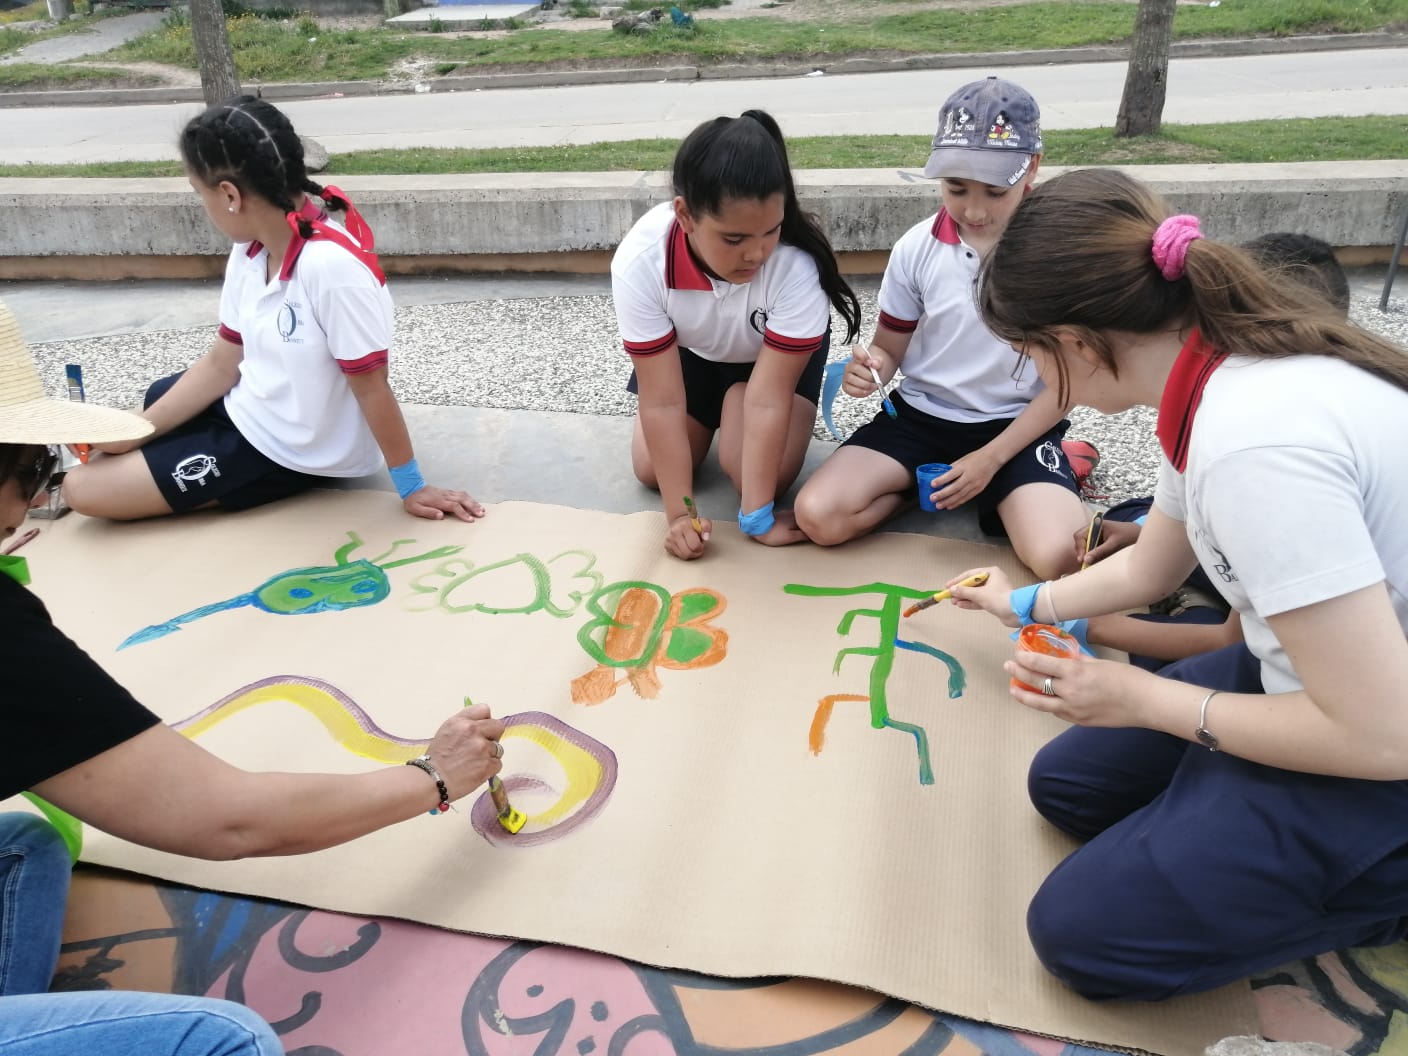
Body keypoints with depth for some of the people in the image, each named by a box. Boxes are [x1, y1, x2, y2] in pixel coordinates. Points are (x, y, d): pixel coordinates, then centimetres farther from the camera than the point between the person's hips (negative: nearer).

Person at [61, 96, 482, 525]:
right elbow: (222, 362, 1)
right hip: (247, 409, 8)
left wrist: (412, 488, -18)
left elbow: (371, 387, -27)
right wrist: (133, 434, 0)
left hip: (289, 452, -8)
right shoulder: (250, 251, -7)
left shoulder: (333, 267, -34)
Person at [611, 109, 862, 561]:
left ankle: (727, 408, 14)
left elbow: (768, 399, -35)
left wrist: (757, 515, -31)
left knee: (758, 474, -19)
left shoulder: (796, 264, -40)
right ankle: (713, 414, 24)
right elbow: (662, 401, -30)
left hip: (778, 353, -1)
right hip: (690, 351, 2)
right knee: (652, 471, -5)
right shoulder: (638, 262, -36)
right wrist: (680, 512, -29)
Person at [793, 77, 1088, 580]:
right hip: (921, 415, 3)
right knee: (818, 516, -19)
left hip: (1017, 426, -2)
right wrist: (869, 366, -21)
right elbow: (890, 348, 6)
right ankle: (930, 478, 6)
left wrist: (990, 459, -15)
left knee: (1058, 559, -29)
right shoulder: (916, 249, -5)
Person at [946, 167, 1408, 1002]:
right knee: (1066, 783, 16)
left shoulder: (1254, 441, -33)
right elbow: (1148, 570, 16)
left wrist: (1141, 699, -15)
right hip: (1341, 673, 9)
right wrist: (1025, 604, 32)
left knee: (1081, 932, -5)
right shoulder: (1220, 369, -2)